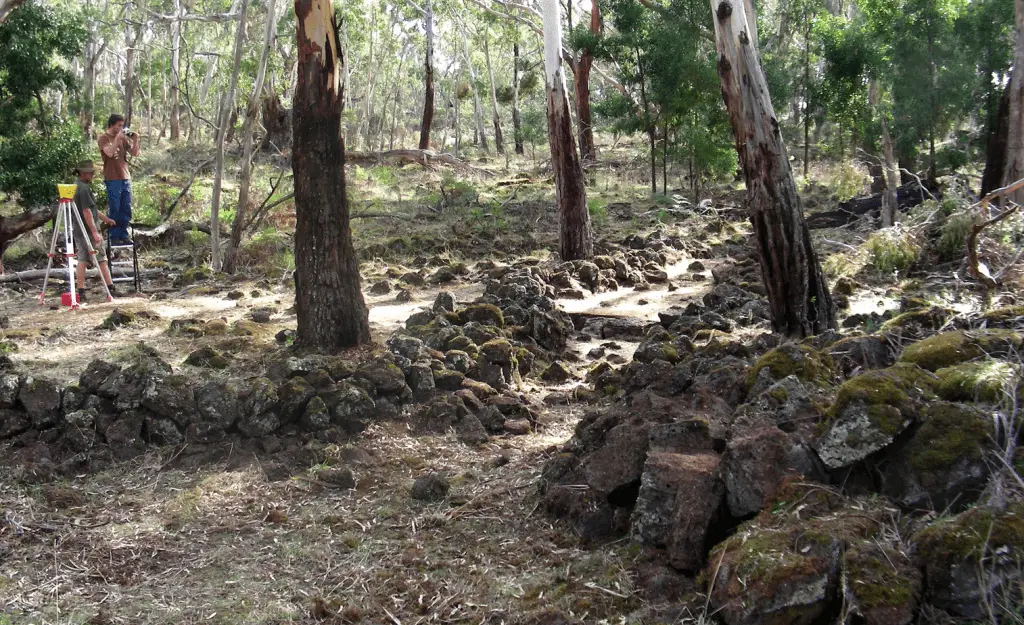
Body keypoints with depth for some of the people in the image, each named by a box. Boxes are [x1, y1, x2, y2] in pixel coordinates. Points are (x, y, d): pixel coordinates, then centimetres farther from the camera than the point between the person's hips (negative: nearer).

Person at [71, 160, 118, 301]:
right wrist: (95, 232, -21)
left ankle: (81, 292, 5)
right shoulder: (84, 188, -16)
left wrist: (105, 219, 30)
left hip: (78, 232, 9)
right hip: (89, 232, -9)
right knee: (101, 260, -1)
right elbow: (87, 212, -21)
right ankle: (111, 288, 5)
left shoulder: (75, 188, 15)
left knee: (82, 261, 6)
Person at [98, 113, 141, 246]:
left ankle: (124, 234, 15)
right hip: (112, 180, -5)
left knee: (126, 210, 7)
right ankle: (114, 236, 2)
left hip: (125, 178, 5)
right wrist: (118, 138, -19)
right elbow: (109, 152, -19)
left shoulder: (123, 137, 12)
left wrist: (135, 140, -4)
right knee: (114, 210, -3)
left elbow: (135, 153, 10)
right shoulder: (104, 138, -3)